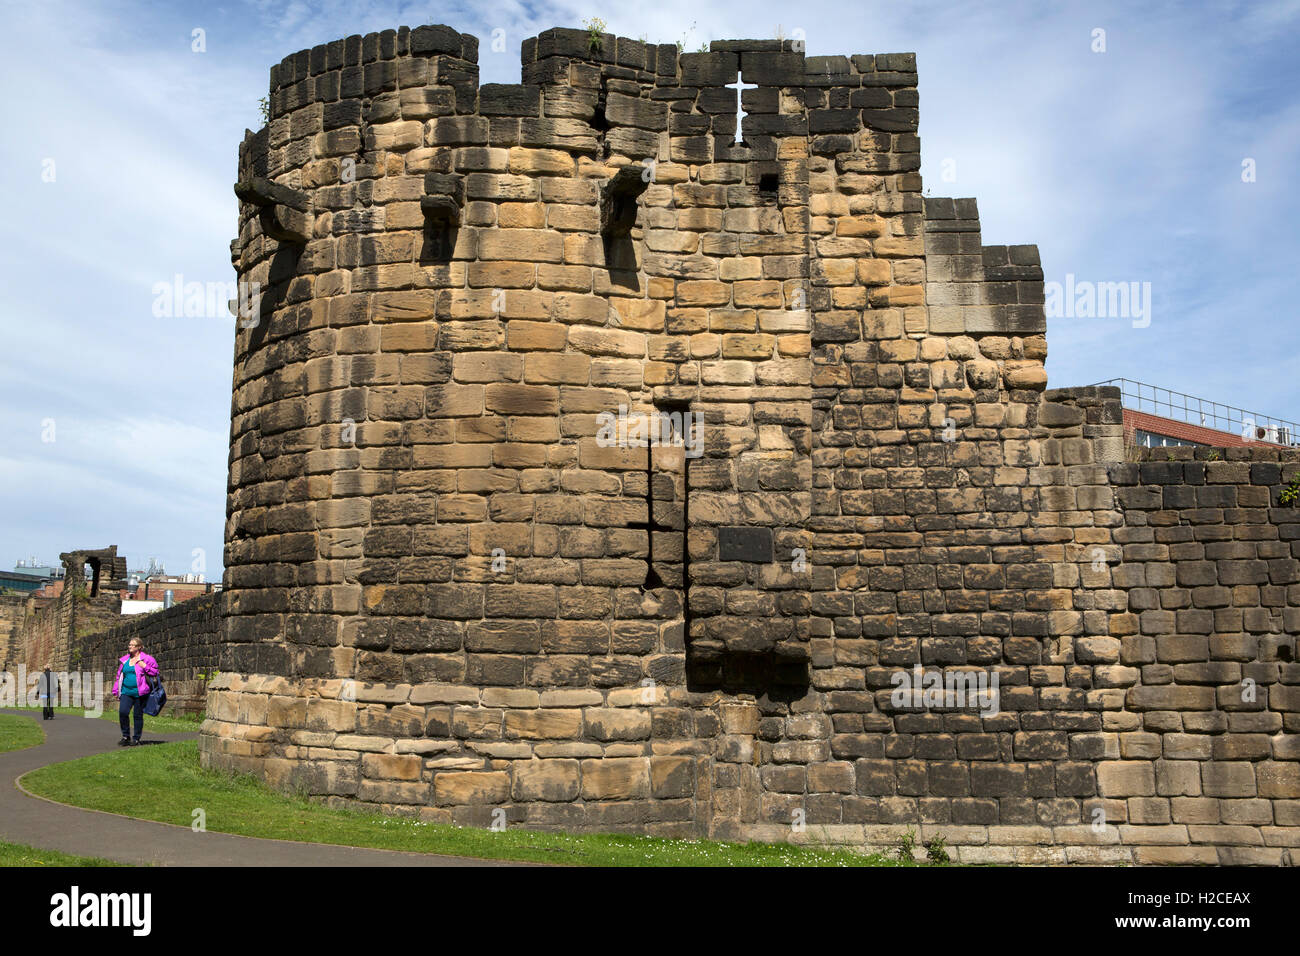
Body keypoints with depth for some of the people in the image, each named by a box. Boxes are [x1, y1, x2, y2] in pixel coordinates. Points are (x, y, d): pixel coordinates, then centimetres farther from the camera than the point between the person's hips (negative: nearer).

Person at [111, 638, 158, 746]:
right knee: (122, 712, -12)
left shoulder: (146, 659, 0)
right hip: (126, 692, 4)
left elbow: (155, 671, 0)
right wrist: (116, 691, 18)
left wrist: (145, 667, -14)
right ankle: (126, 736, 4)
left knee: (138, 715, 2)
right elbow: (119, 676, 21)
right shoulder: (124, 660, 15)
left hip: (140, 692, -4)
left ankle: (136, 739, 13)